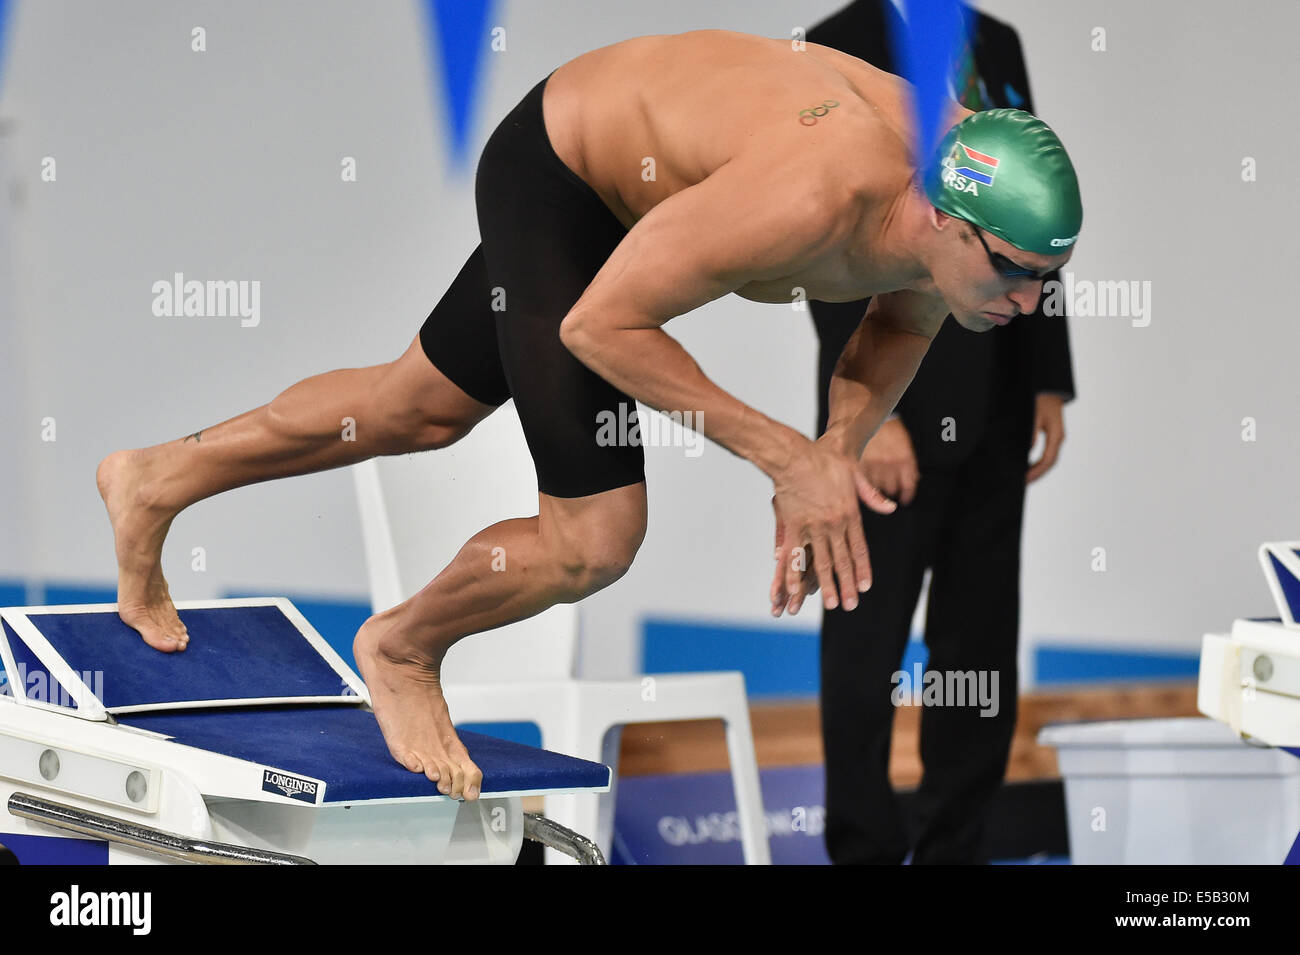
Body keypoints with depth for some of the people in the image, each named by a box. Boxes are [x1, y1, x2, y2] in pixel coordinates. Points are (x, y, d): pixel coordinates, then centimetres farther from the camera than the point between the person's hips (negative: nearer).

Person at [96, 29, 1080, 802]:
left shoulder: (981, 171, -21)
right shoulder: (812, 197, -43)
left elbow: (902, 319, 3)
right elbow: (597, 325, -31)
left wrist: (843, 441, -18)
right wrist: (786, 457, -32)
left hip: (628, 162, 7)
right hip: (551, 171, -7)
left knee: (422, 409, 25)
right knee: (595, 541, -13)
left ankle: (159, 479, 45)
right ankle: (404, 649, 17)